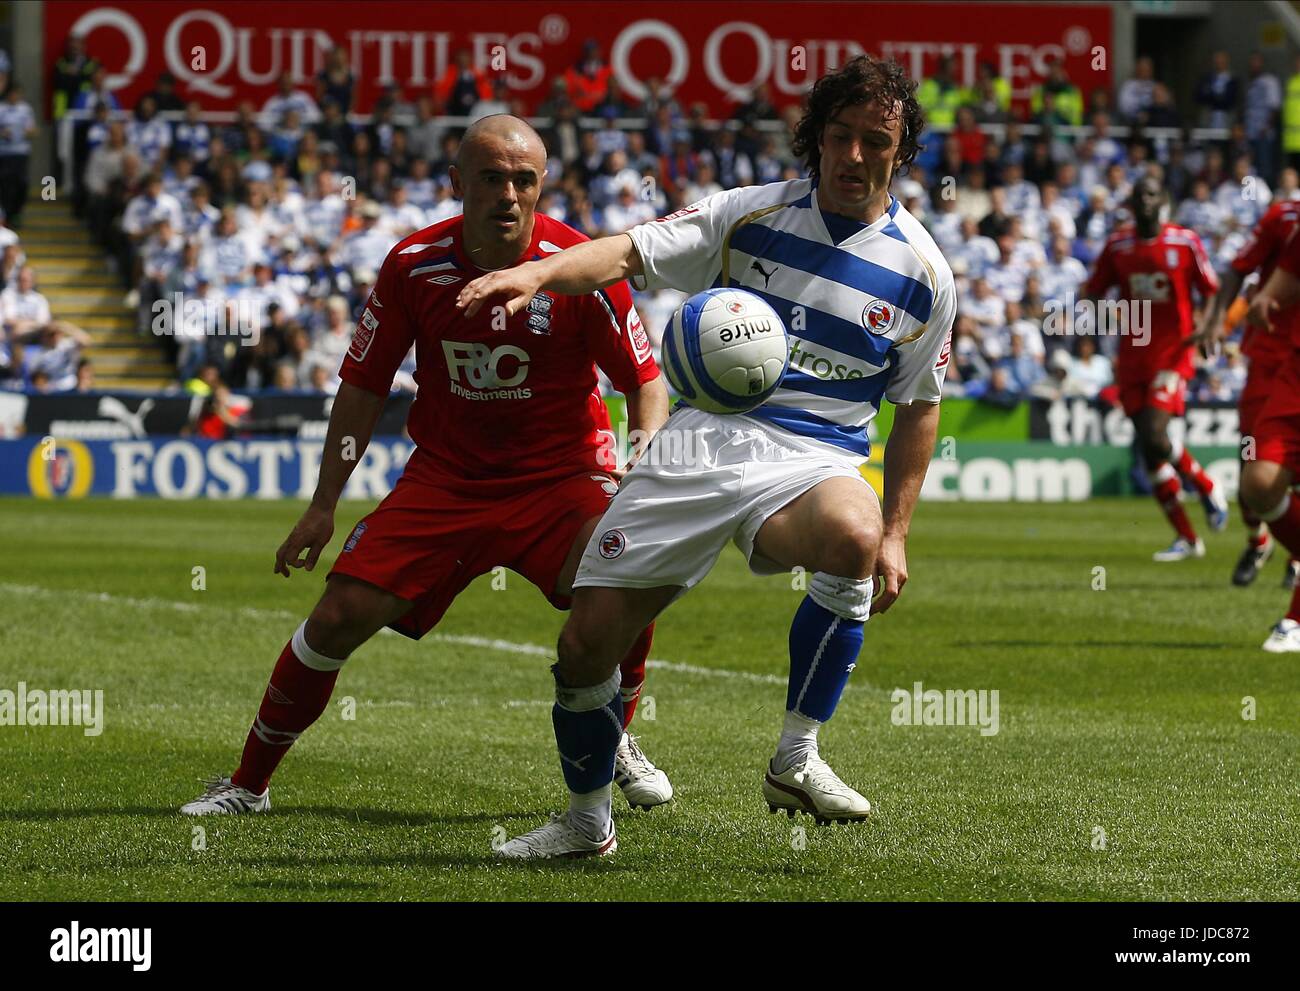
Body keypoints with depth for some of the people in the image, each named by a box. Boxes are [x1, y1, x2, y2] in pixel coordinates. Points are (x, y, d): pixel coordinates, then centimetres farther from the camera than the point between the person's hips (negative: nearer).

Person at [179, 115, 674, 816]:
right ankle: (248, 784, 10)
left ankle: (614, 745, 4)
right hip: (446, 473, 2)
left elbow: (645, 382, -4)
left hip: (561, 471, -1)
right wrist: (324, 506, 2)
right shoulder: (414, 265, -9)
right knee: (338, 618, -8)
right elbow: (364, 385, 3)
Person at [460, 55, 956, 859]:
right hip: (702, 436, 1)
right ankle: (587, 822, 23)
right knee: (589, 639, -4)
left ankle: (797, 758, -23)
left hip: (816, 455, -1)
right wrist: (537, 272, -25)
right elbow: (632, 252, -5)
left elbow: (919, 408, 15)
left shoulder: (922, 272, 7)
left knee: (853, 537, -39)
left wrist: (894, 534, 6)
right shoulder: (750, 216, 5)